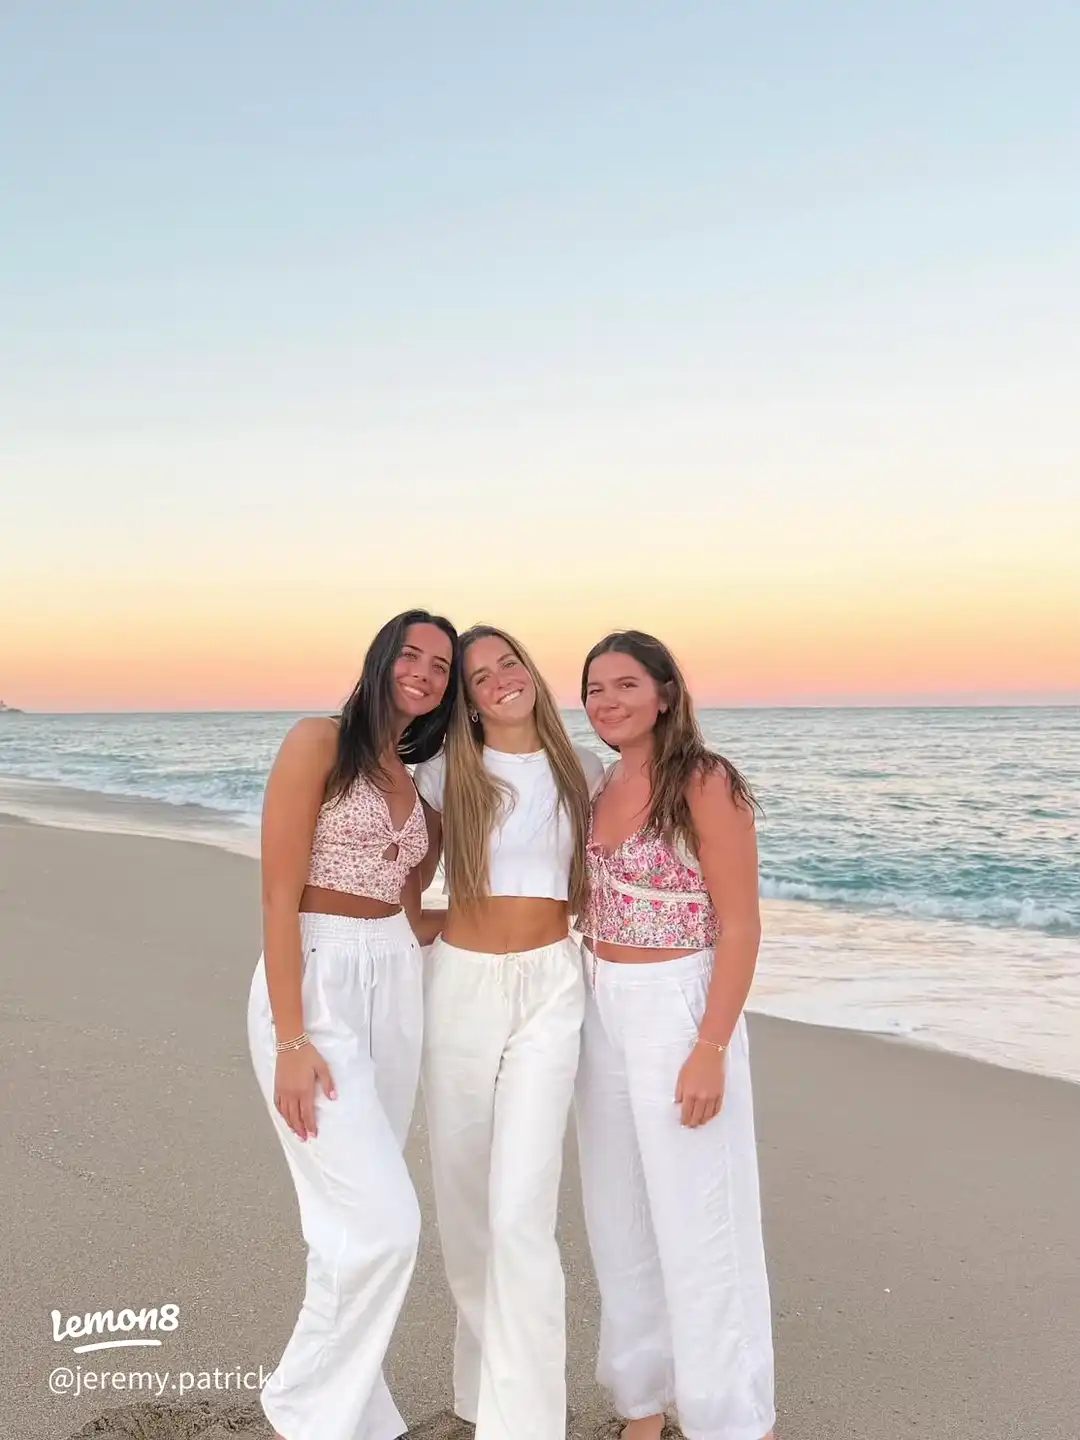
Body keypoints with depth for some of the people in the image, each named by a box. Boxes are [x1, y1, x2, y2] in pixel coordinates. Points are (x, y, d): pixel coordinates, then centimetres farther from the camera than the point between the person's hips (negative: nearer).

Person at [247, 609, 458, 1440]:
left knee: (357, 1218, 12)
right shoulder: (319, 743, -8)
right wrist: (291, 1039, -19)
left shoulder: (413, 781, 14)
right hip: (315, 982, -7)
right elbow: (279, 896, -14)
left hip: (395, 987, 7)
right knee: (382, 1221, -12)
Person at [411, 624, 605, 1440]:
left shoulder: (584, 773, 5)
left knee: (521, 1212, -12)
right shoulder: (448, 777, 0)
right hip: (460, 985, 1)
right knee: (464, 1201, 11)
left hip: (549, 987, -1)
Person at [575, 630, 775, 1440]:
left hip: (679, 1008, -7)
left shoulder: (705, 783, -13)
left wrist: (710, 1050, -19)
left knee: (697, 1222, 0)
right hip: (604, 1013, 7)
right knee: (619, 1216, 15)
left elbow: (740, 927, -15)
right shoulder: (602, 791, 8)